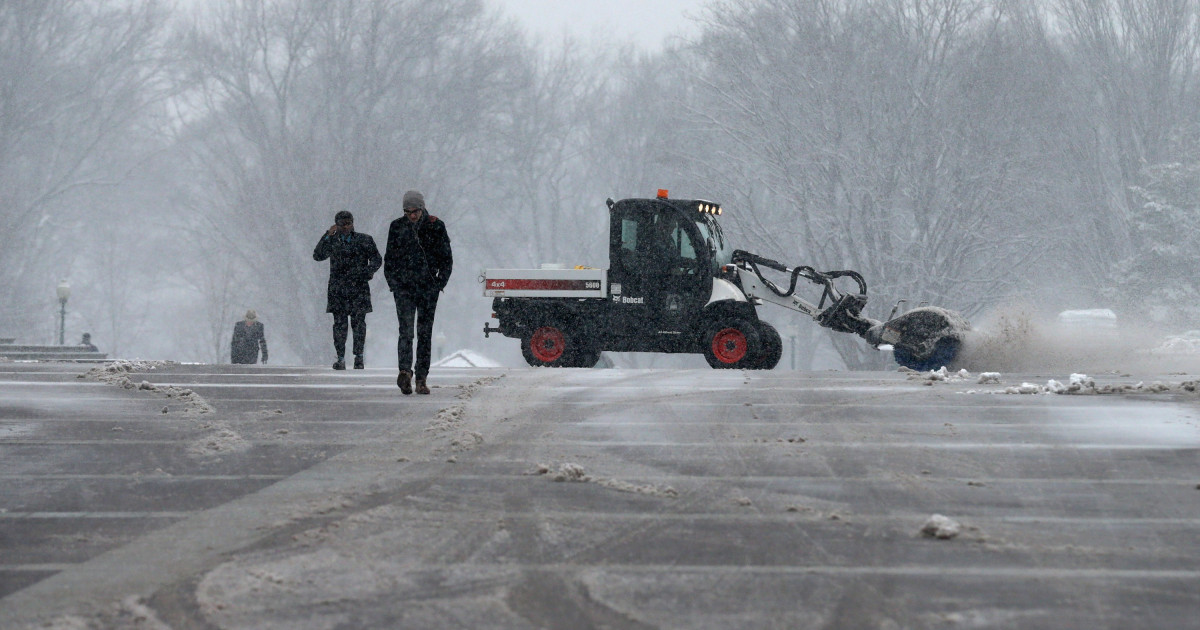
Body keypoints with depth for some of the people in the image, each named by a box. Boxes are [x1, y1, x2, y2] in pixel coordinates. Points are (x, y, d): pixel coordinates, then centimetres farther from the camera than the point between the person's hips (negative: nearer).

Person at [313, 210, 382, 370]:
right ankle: (340, 358, -2)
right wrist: (327, 236, -8)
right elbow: (318, 256, -2)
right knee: (339, 324, -4)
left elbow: (377, 259, 9)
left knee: (359, 322, -5)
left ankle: (359, 357, 2)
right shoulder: (332, 241, 12)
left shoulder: (364, 240, 10)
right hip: (338, 288, 1)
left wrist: (369, 271, -11)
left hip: (359, 289, -1)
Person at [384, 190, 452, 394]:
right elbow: (390, 258, 12)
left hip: (428, 286, 0)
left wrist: (440, 283, -2)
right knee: (406, 330, -14)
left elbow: (446, 258, 7)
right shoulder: (397, 227, 5)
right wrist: (393, 283, 3)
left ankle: (421, 378, 4)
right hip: (404, 286, 0)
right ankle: (405, 370, -25)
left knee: (425, 332, 2)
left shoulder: (436, 226, 2)